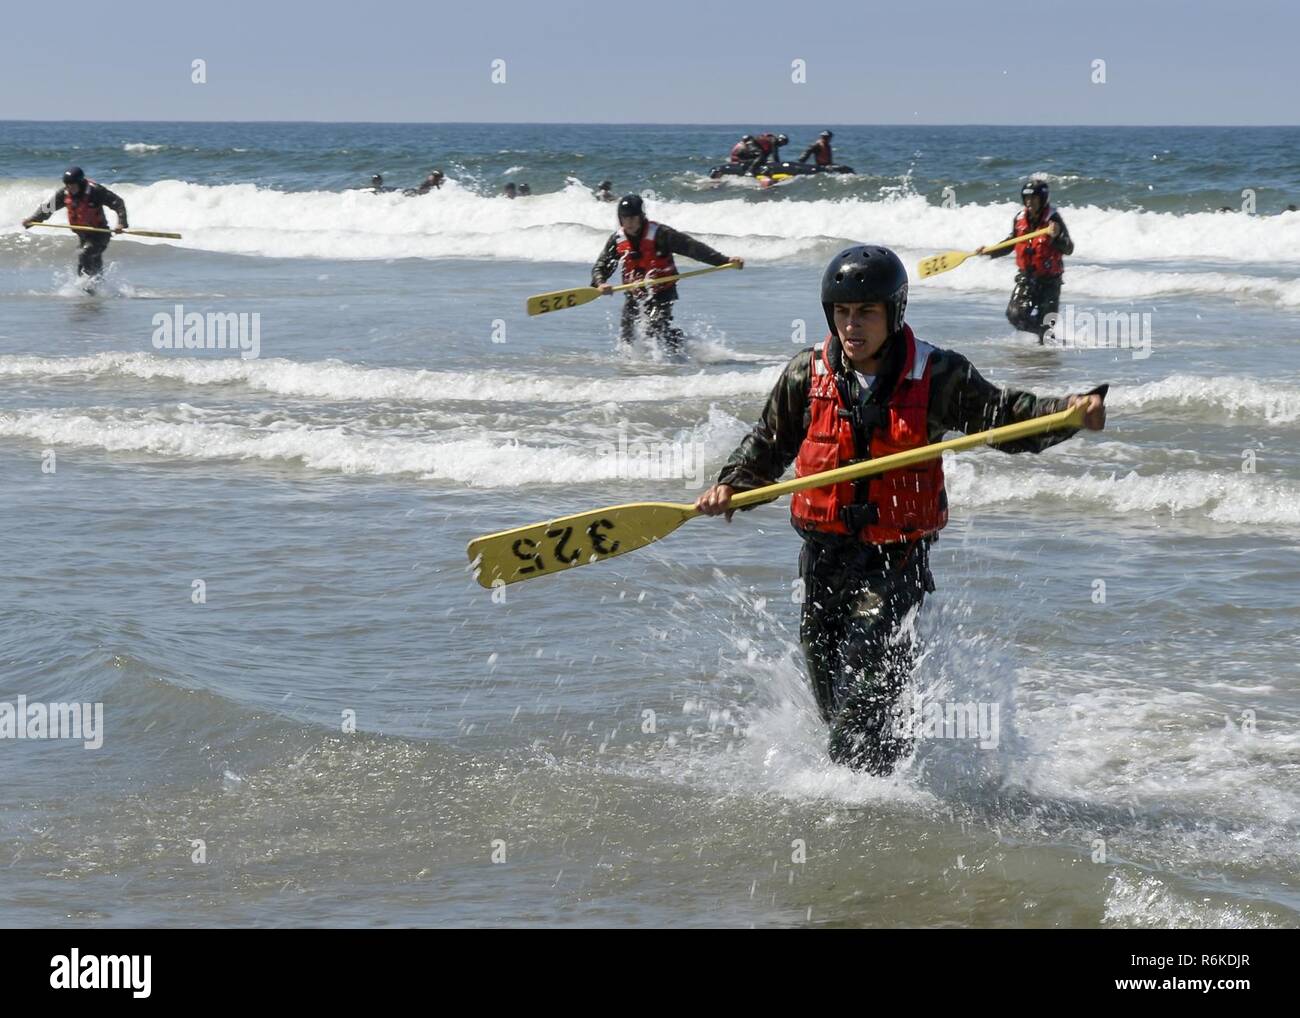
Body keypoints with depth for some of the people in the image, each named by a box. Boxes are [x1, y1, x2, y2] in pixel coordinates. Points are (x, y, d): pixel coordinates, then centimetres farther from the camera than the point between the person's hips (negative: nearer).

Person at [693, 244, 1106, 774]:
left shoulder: (933, 377, -6)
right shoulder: (808, 374, 2)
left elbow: (1007, 417, -5)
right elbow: (769, 443, 15)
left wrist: (1071, 410, -22)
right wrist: (731, 485, -2)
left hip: (897, 554, -4)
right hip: (825, 553, 4)